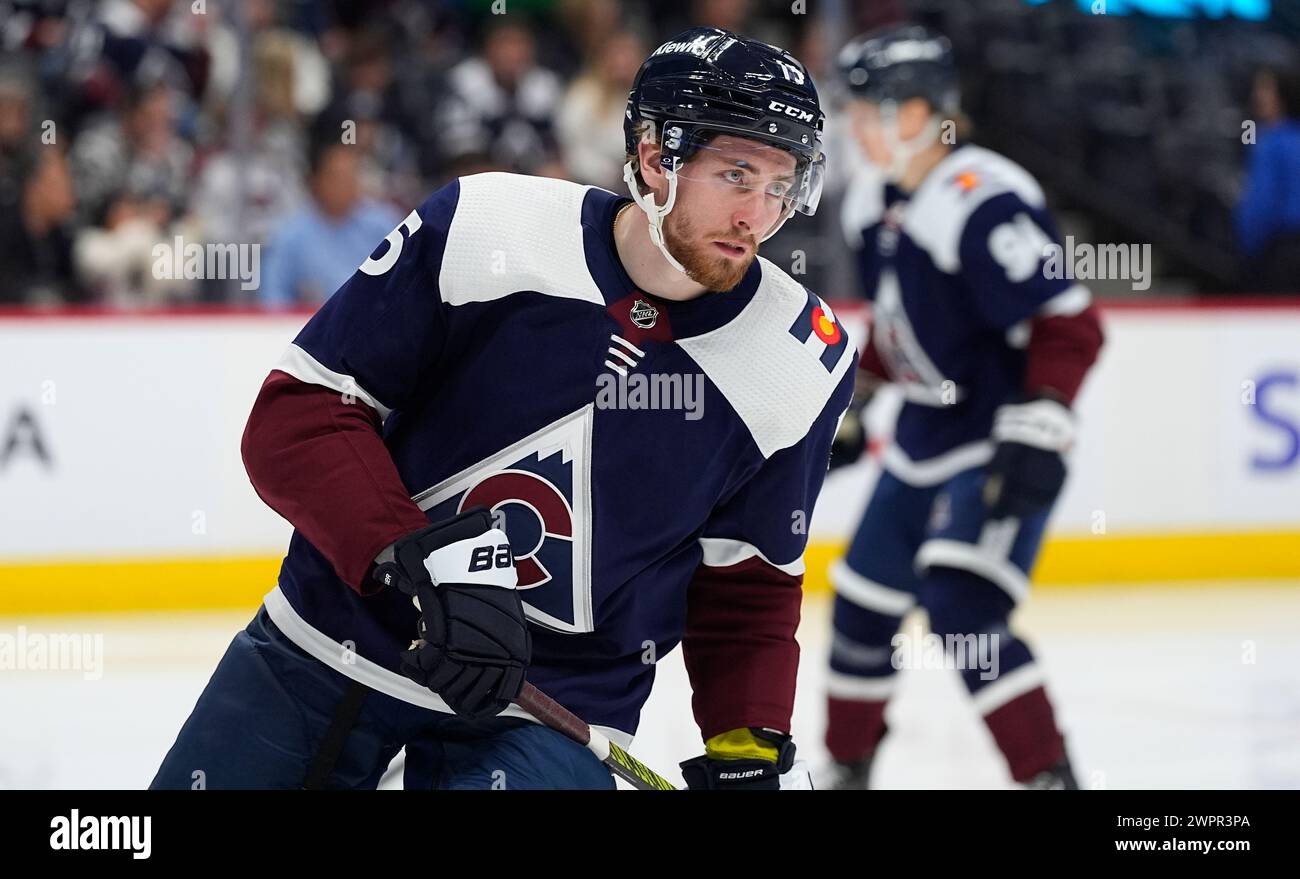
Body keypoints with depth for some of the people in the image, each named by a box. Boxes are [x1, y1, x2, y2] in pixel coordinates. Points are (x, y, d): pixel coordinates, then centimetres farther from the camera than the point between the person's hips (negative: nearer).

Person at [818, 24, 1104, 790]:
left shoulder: (985, 203, -23)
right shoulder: (874, 203, 6)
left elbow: (1070, 325, -24)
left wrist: (1037, 433, -28)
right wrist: (854, 405, 27)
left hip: (1001, 448, -9)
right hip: (925, 438, 9)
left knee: (961, 611, -22)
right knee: (864, 603, 13)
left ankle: (1049, 775, -15)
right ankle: (847, 767, 32)